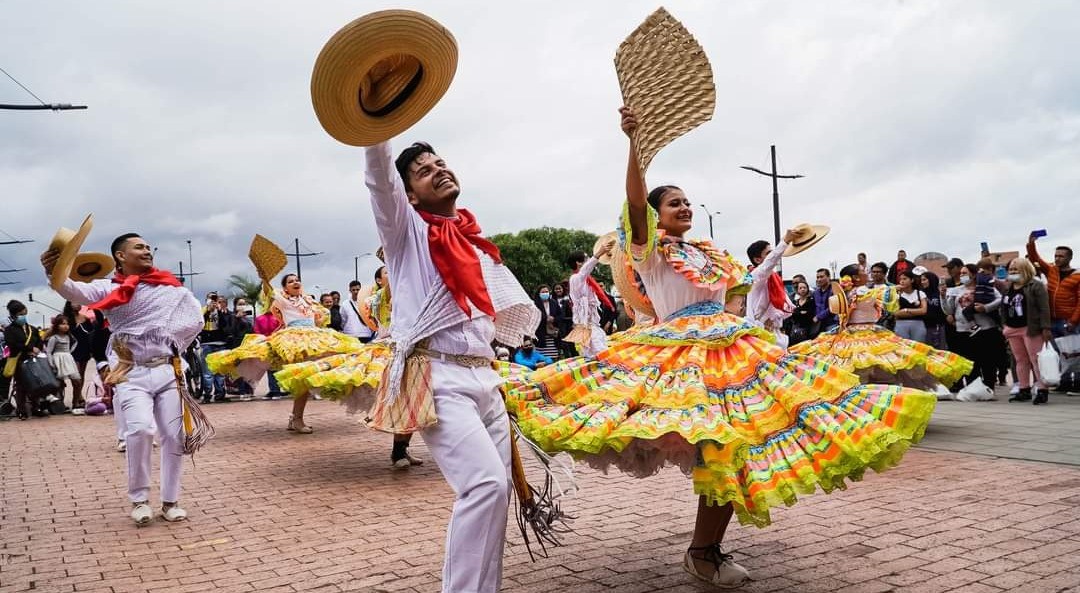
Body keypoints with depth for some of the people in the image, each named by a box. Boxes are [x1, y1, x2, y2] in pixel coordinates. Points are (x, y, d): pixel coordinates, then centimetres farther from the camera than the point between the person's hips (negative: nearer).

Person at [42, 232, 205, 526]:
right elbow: (78, 292, -21)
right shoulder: (109, 288, 0)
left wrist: (171, 344, 3)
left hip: (166, 370, 3)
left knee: (175, 436, 1)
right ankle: (139, 499, -4)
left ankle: (170, 501, 16)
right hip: (131, 374, -3)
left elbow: (196, 318, 10)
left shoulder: (170, 287, 8)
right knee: (140, 428, -23)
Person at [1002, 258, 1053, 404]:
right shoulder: (1008, 288, 15)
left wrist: (1046, 328, -18)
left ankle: (1042, 391, -7)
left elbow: (1044, 308, -12)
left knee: (1036, 360, -9)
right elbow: (1004, 309, 21)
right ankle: (1024, 390, 16)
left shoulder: (1035, 286, -6)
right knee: (1020, 360, 11)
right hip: (1013, 329, 7)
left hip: (1030, 329, -7)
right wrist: (1005, 327, 16)